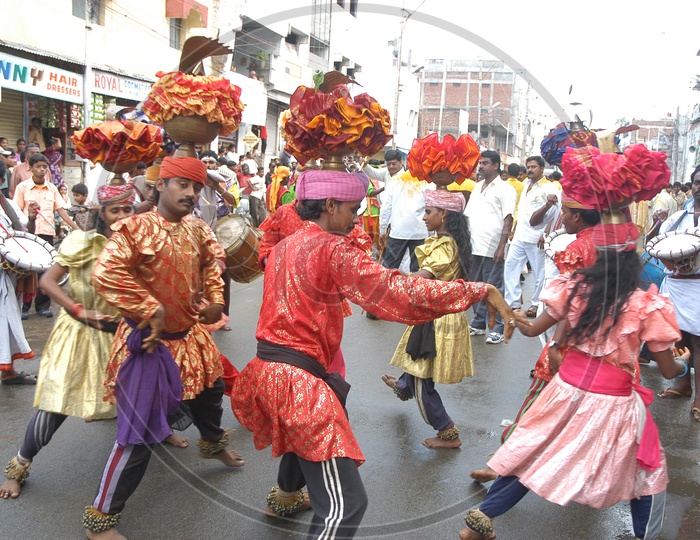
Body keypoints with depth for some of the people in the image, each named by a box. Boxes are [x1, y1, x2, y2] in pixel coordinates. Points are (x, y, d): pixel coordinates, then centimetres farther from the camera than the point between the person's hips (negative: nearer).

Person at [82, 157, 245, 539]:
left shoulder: (196, 230, 2)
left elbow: (210, 262, 23)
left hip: (190, 336, 8)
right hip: (149, 342, -8)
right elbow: (105, 274, -34)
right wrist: (151, 310, -29)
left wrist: (215, 299, 8)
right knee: (138, 435, -8)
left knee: (210, 387, 30)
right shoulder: (137, 228, -21)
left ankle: (213, 443, 63)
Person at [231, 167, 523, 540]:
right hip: (298, 379, -10)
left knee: (301, 434, 40)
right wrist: (480, 290, -14)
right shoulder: (333, 250, -14)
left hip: (268, 368, 10)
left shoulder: (283, 247, 11)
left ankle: (285, 496, 65)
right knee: (345, 503, -8)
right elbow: (397, 289, -19)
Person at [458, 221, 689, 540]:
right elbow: (668, 371, -2)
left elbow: (532, 329, 4)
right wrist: (684, 363, 21)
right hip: (613, 403, -3)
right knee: (648, 473, 22)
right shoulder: (647, 306, -11)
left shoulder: (575, 288, -5)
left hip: (568, 389, 3)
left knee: (535, 457, 19)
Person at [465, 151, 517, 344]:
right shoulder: (477, 187, 17)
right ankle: (478, 324, 22)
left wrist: (501, 247, -18)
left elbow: (508, 220, -10)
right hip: (473, 247, 6)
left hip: (492, 249, -6)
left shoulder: (504, 189, -3)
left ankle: (498, 329, 6)